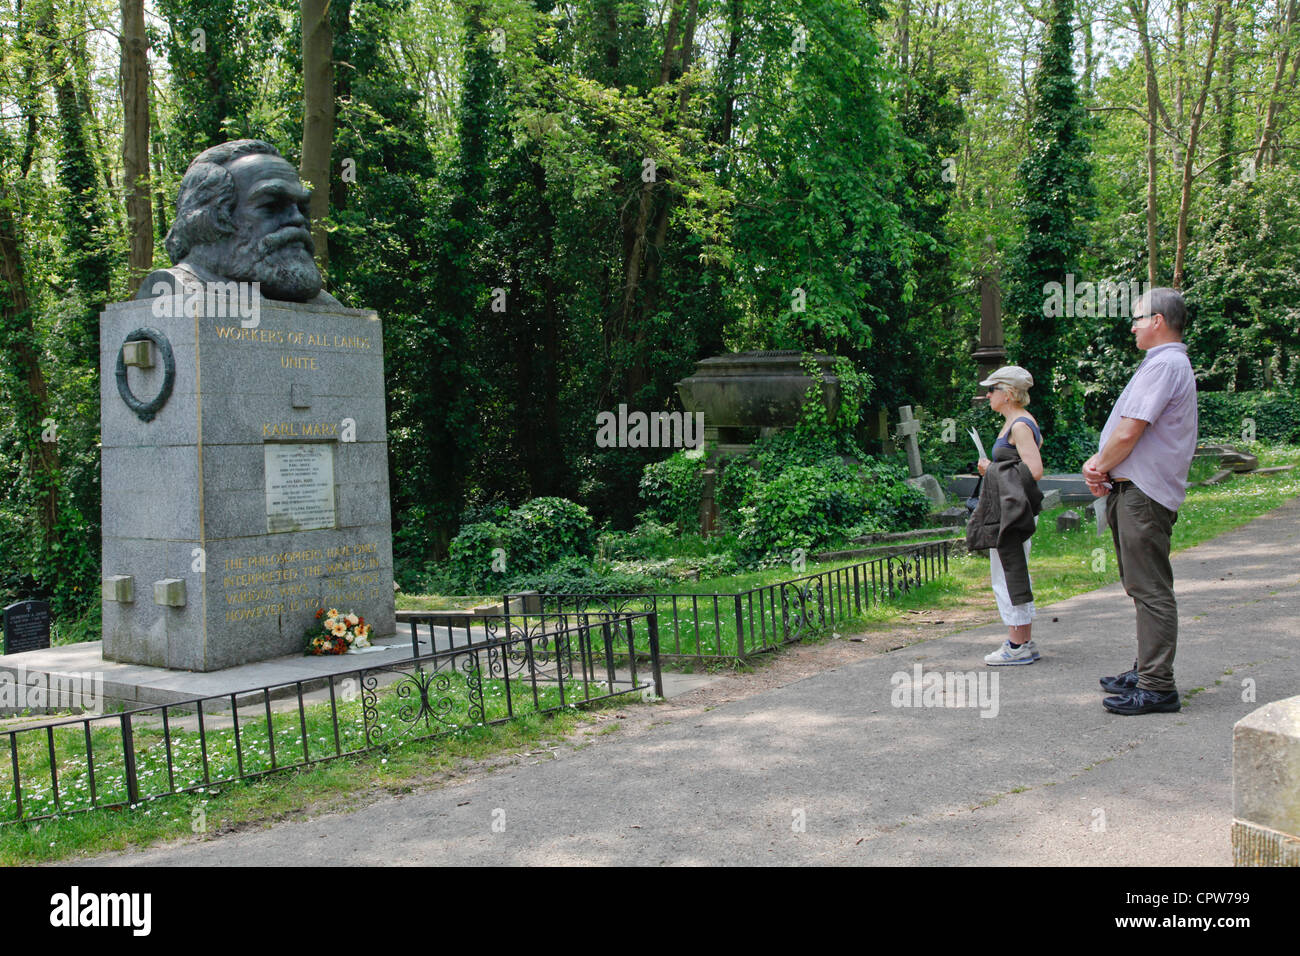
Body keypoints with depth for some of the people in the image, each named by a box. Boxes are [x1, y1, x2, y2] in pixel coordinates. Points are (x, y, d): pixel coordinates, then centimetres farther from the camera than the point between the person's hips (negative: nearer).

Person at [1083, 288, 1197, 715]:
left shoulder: (1164, 364, -15)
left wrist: (1099, 467, -4)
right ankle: (1147, 671, 28)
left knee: (1150, 591, -8)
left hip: (1143, 495, -11)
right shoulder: (1167, 363, 21)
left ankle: (1157, 687, -6)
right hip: (1133, 491, 11)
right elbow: (1125, 432, 20)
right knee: (1143, 588, 17)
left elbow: (1129, 431, -20)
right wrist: (1101, 466, 4)